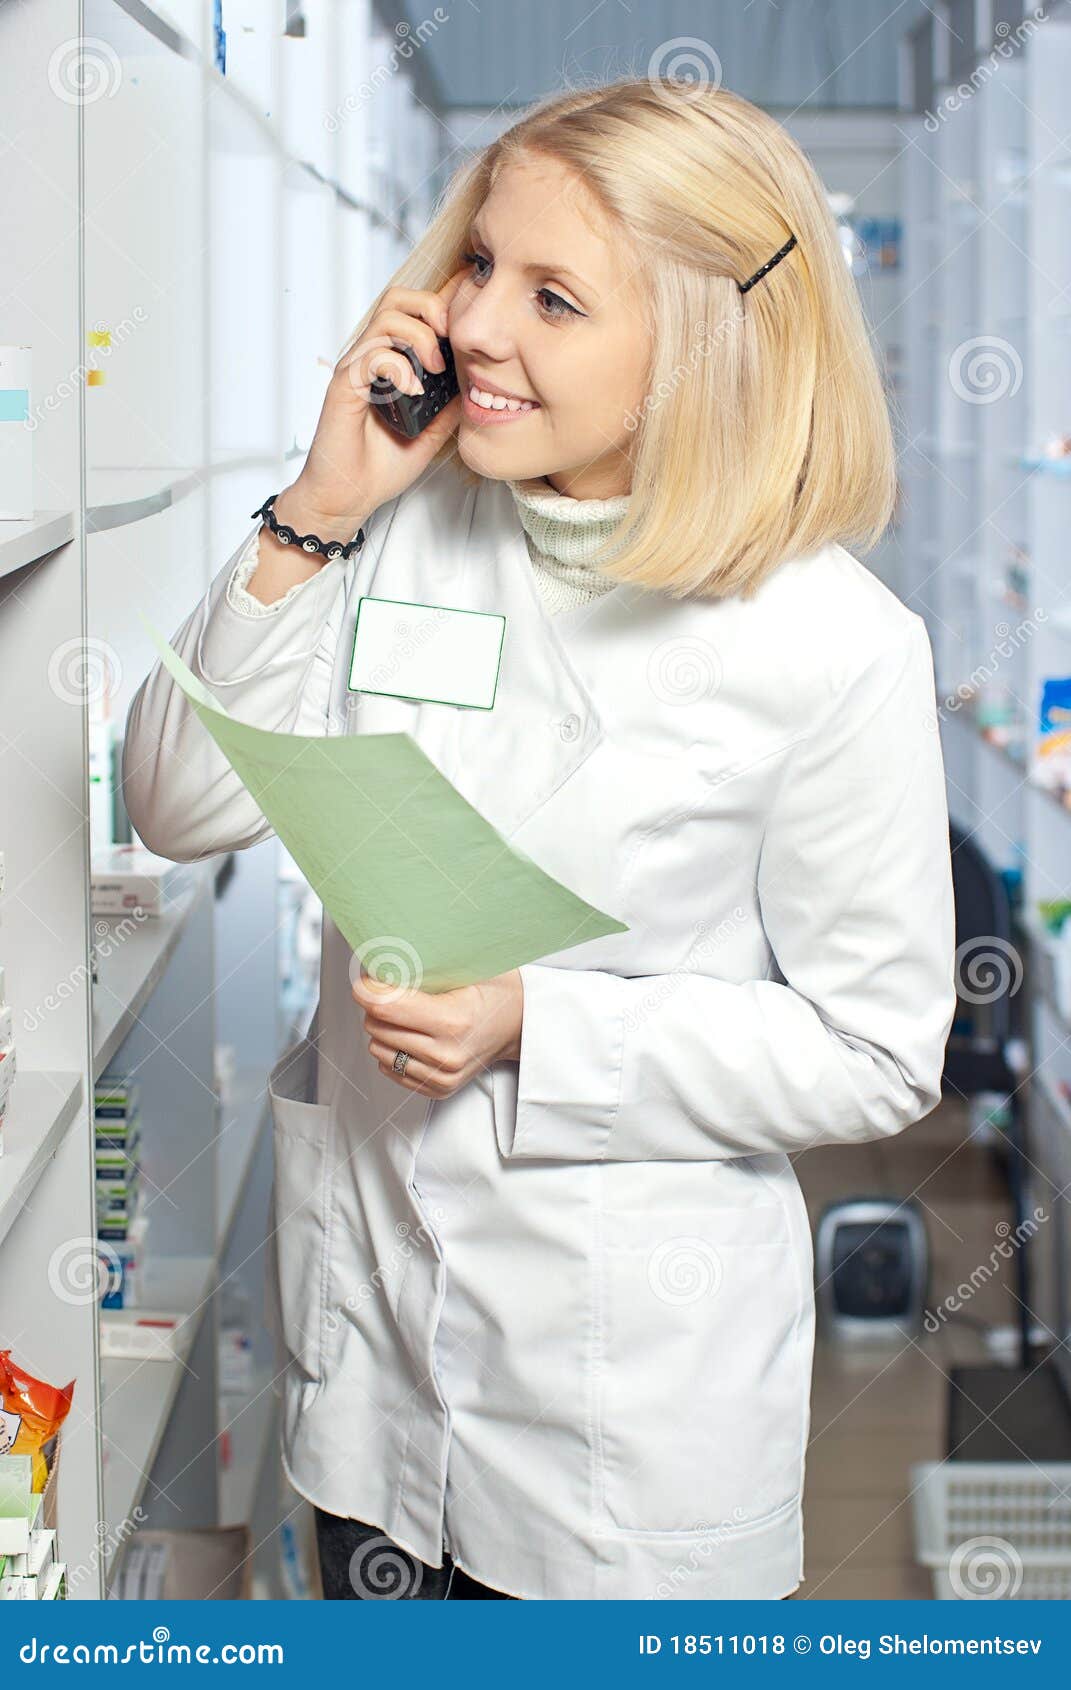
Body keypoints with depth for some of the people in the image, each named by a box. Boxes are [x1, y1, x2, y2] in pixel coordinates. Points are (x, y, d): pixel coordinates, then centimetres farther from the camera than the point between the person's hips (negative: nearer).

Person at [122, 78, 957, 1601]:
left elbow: (876, 1052, -12)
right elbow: (182, 807, -5)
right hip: (370, 1295, 4)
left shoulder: (832, 645, -17)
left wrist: (535, 1028, -21)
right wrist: (317, 517, -14)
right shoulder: (403, 533, -5)